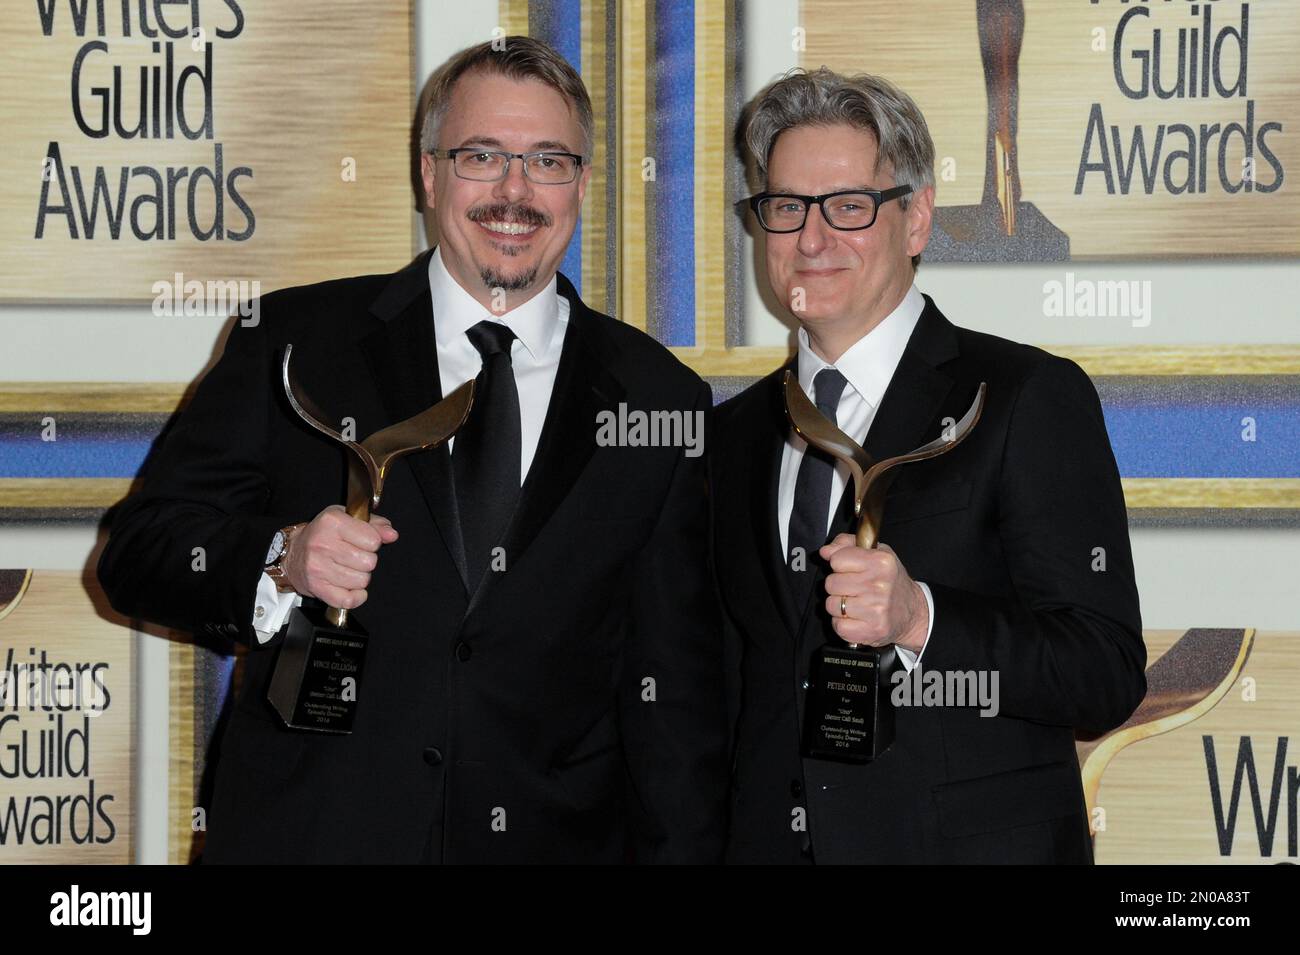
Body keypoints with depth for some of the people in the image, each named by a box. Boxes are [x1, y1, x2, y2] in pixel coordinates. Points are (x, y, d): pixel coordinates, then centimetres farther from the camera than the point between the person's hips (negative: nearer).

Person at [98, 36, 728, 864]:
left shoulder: (662, 401, 3)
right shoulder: (296, 341, 1)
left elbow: (676, 691, 3)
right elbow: (139, 549, -1)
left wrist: (679, 852, -6)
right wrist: (279, 562, -20)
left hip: (555, 841, 1)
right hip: (307, 834, 0)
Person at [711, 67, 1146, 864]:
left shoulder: (1033, 398, -8)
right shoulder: (737, 431, 9)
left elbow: (1108, 679, -14)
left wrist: (919, 619, -27)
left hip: (978, 840, -4)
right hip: (768, 841, 5)